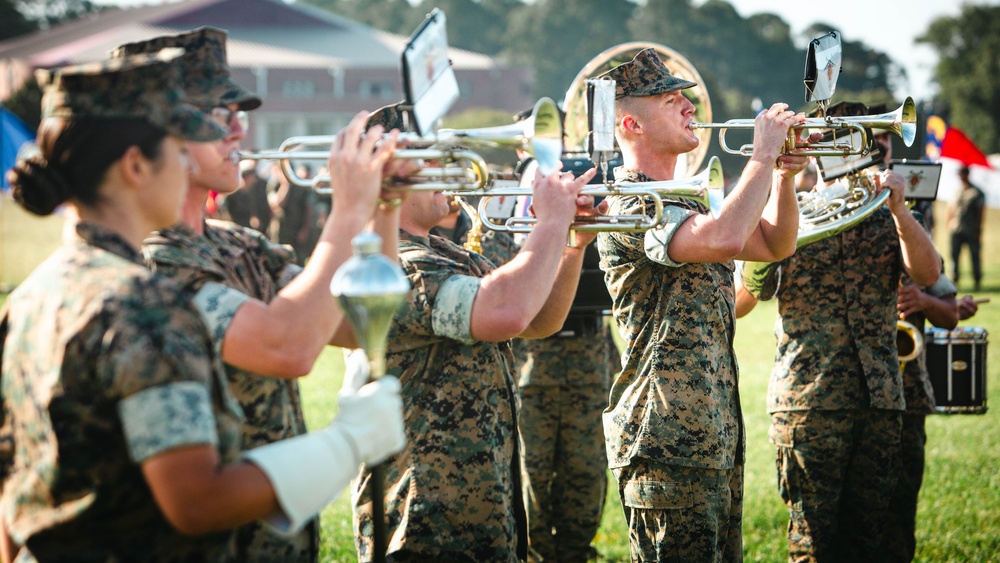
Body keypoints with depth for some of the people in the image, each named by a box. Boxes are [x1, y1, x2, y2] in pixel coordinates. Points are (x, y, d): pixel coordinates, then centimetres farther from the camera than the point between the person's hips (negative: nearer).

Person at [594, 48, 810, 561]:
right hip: (666, 440, -10)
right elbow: (724, 238, -32)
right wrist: (763, 156, -19)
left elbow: (775, 245, 20)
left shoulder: (682, 202, 18)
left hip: (714, 436, 10)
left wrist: (784, 176, 2)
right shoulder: (630, 206, -15)